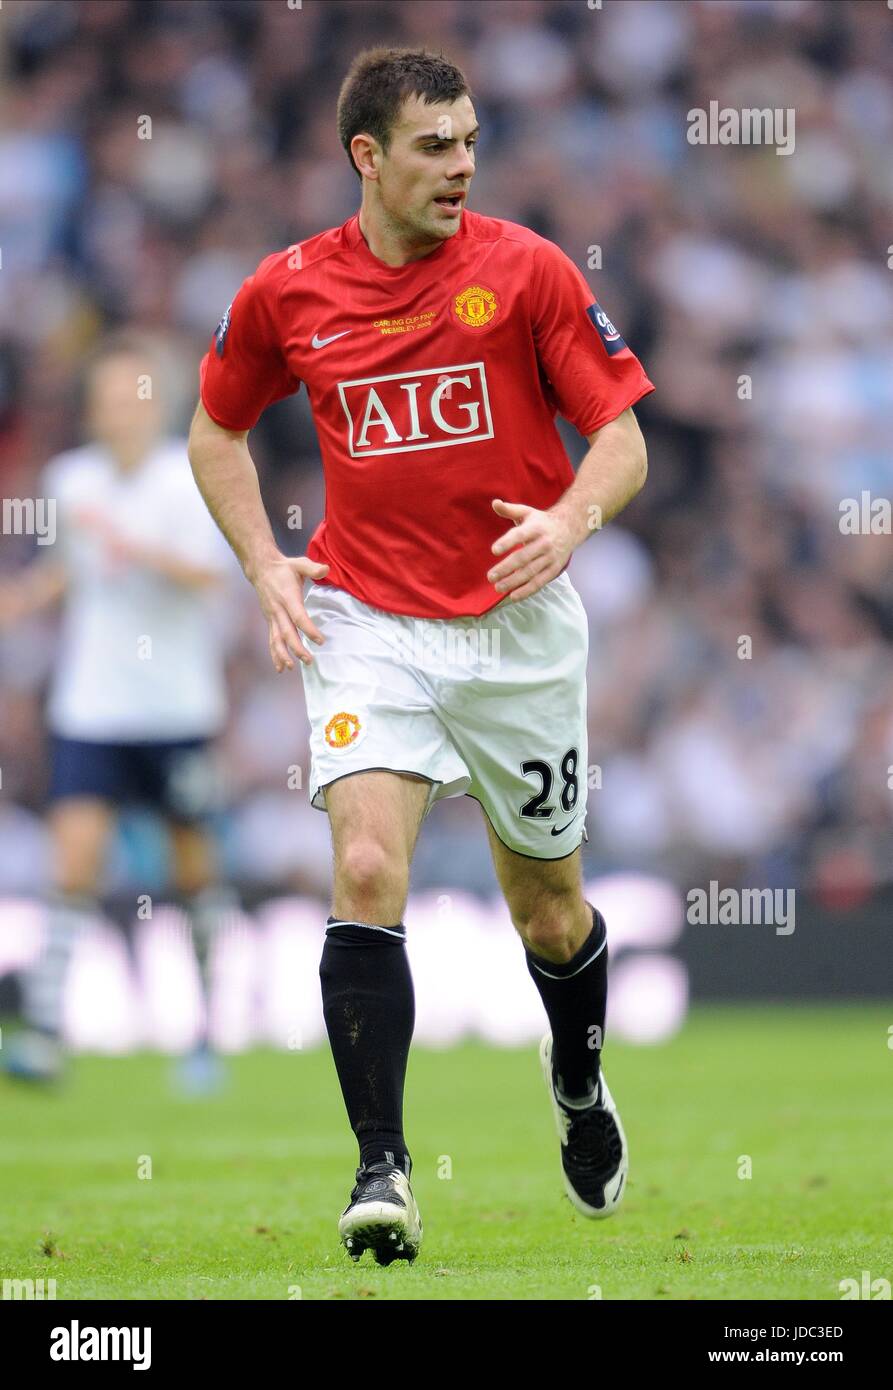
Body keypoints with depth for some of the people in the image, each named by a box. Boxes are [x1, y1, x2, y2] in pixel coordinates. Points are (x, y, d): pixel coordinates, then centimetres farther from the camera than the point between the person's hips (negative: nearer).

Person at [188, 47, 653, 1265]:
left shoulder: (526, 270, -7)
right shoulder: (287, 292, -1)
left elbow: (622, 437, -4)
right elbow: (217, 432, 15)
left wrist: (569, 522, -25)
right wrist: (266, 566, 2)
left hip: (519, 626, 0)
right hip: (367, 625, 0)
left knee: (549, 906, 12)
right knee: (367, 870, -20)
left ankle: (580, 1084, 44)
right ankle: (383, 1168, -16)